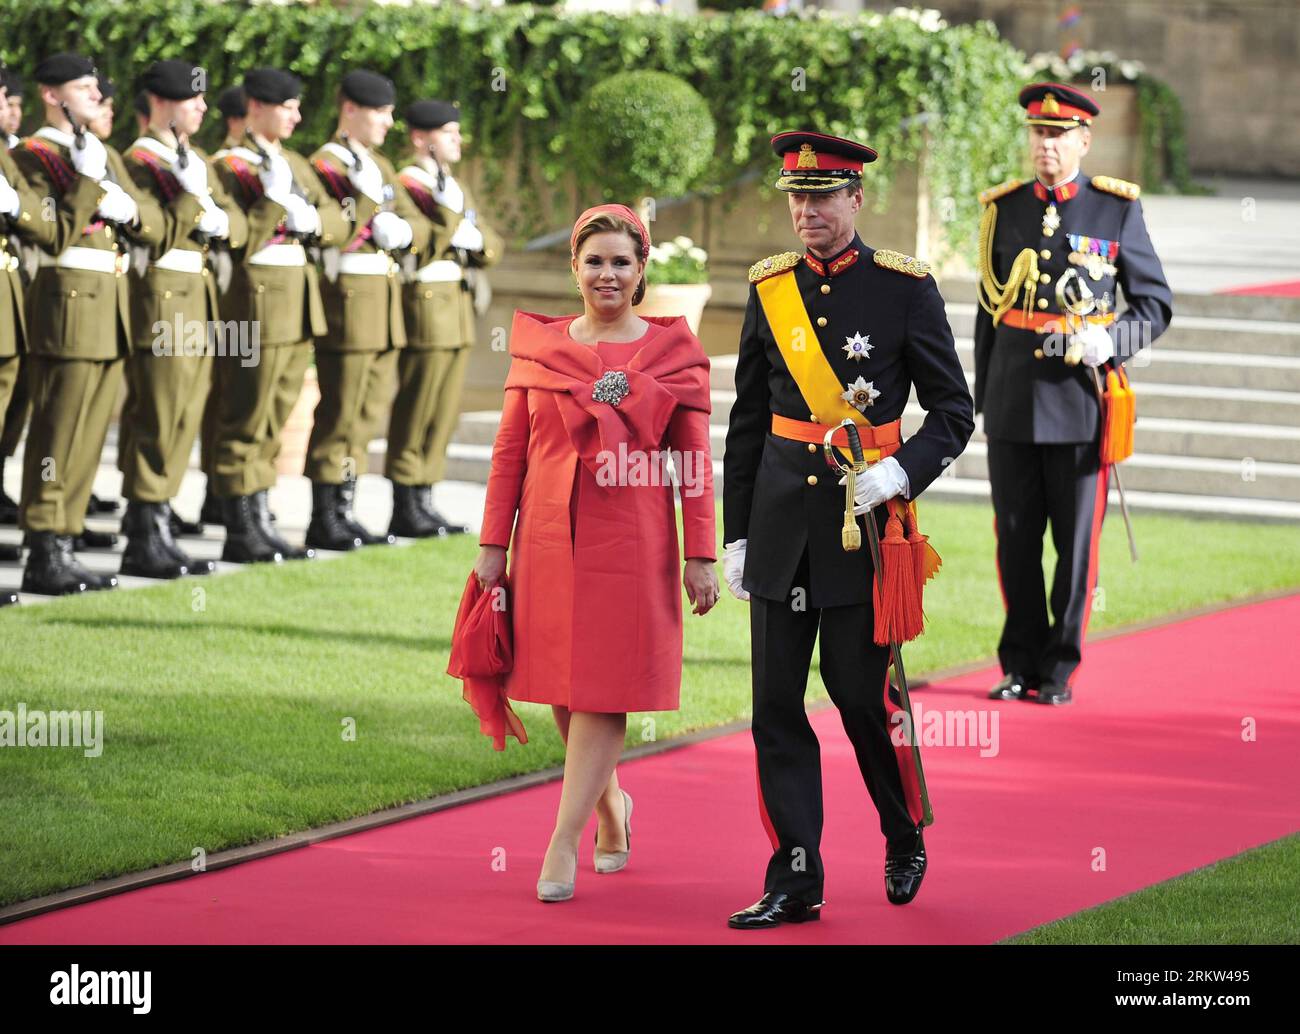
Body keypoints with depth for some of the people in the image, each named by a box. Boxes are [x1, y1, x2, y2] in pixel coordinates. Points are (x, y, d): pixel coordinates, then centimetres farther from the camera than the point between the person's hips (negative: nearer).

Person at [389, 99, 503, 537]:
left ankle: (423, 503, 14)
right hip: (423, 307, -9)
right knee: (414, 415, -6)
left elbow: (493, 247, 15)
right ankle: (404, 510, -2)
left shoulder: (454, 187, 18)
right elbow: (418, 250, -18)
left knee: (443, 414, 9)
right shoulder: (406, 184, -9)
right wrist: (447, 212, -22)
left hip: (458, 313, 9)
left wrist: (476, 239, -6)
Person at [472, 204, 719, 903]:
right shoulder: (539, 347, 6)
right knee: (565, 690, 7)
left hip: (632, 542, -2)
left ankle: (564, 844, -4)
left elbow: (695, 462, 2)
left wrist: (700, 556, -3)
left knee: (605, 689, -6)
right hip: (550, 539, 2)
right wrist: (493, 544, 3)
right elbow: (509, 452, 7)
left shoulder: (673, 352, 3)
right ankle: (610, 808, 31)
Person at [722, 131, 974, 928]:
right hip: (782, 525, 4)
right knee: (777, 704, 1)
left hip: (865, 523, -4)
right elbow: (748, 421, 12)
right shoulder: (770, 289, 7)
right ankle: (795, 881, 7)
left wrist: (902, 472, -19)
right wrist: (736, 532, 10)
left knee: (862, 692, 1)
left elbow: (954, 412, -1)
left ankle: (907, 839, 26)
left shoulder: (906, 288, -4)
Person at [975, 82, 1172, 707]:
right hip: (1013, 400, 2)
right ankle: (1021, 666, 14)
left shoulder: (1117, 210, 0)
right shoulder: (1004, 210, 8)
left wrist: (1113, 341, -15)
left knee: (1076, 540, 1)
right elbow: (989, 308, 14)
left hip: (1081, 398, -2)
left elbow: (1156, 304, 4)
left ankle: (1060, 668, 10)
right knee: (1016, 538, 5)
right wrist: (983, 398, 14)